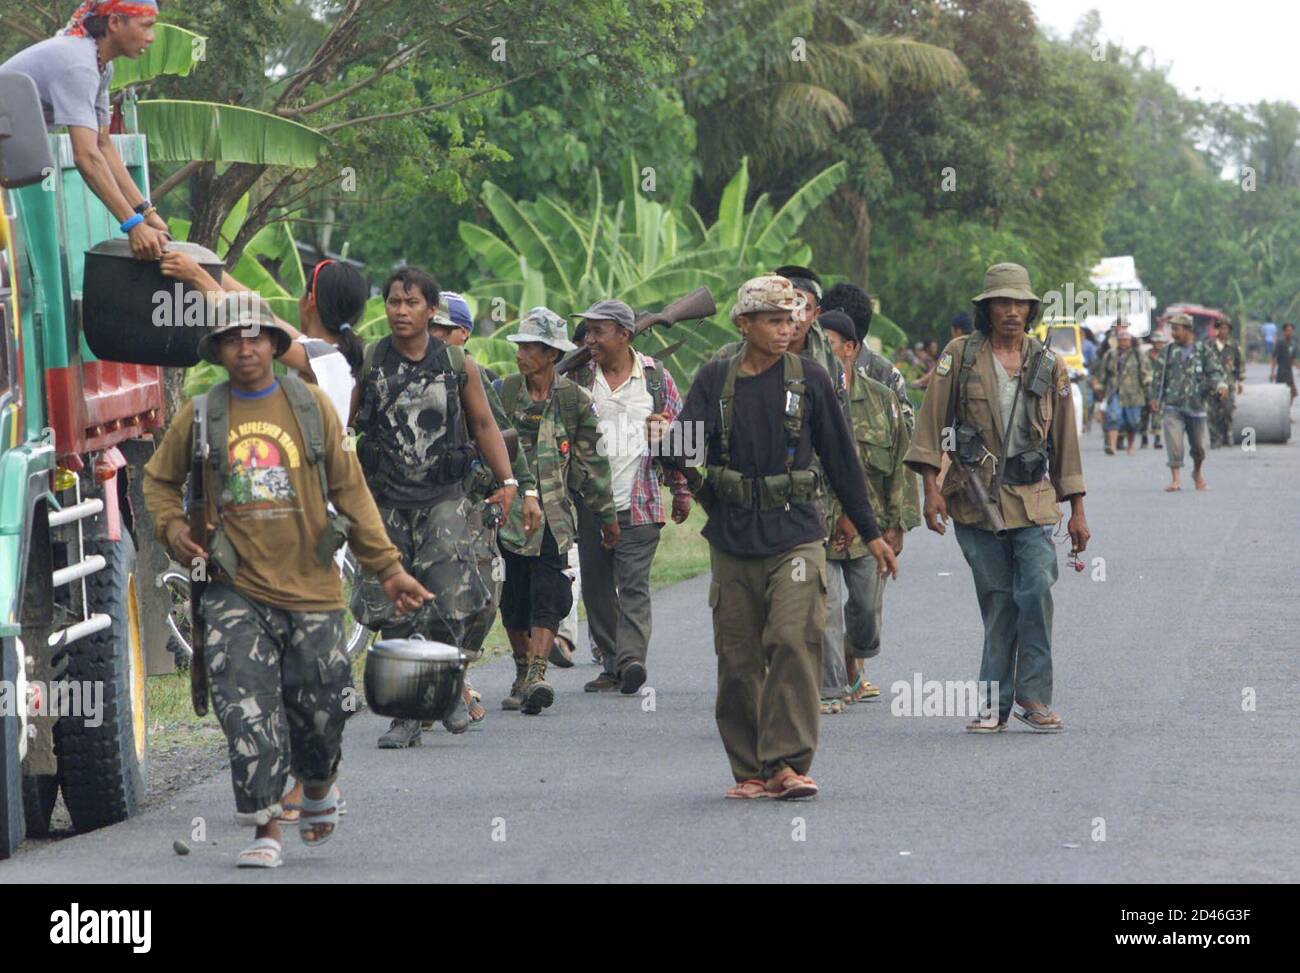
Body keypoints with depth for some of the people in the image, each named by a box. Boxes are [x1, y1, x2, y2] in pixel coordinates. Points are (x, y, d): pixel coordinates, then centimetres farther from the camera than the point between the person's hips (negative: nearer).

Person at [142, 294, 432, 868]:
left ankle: (318, 788, 38)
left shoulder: (312, 407, 2)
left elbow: (350, 491, 5)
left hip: (311, 586, 0)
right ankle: (266, 829, -3)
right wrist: (173, 530, -1)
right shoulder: (200, 417, 3)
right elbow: (159, 479, 18)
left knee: (320, 707, 7)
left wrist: (388, 568, 3)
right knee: (247, 710, -12)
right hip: (236, 590, 0)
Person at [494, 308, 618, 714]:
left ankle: (537, 675, -23)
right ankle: (522, 674, 20)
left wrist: (607, 517, 13)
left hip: (552, 516, -2)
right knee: (513, 602, 4)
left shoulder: (574, 400, 2)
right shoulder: (502, 392, 4)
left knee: (546, 597, -14)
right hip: (508, 509, 2)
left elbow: (592, 462, 9)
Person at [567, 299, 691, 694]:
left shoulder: (656, 376, 4)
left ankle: (631, 658, -21)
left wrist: (682, 491, 9)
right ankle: (612, 664, 12)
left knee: (634, 584, -12)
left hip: (639, 503, -3)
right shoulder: (578, 376, 7)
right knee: (596, 586, 5)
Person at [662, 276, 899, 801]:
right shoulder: (715, 380, 6)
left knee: (794, 643, -16)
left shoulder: (808, 379, 4)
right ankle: (749, 770, 12)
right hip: (732, 538, 2)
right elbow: (686, 449, -2)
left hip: (795, 535, -2)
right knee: (738, 658, 3)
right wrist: (666, 443, -27)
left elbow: (840, 457, 10)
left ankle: (787, 761, -16)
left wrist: (869, 531, 13)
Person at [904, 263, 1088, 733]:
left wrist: (1077, 511, 12)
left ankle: (1032, 697, -5)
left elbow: (1065, 441, 13)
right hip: (974, 497, -1)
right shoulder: (959, 358, 4)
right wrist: (931, 488, -8)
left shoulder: (1049, 366, 9)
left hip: (1033, 499, 1)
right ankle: (995, 703, 9)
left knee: (1037, 591, -13)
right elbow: (931, 425, 2)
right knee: (997, 602, 2)